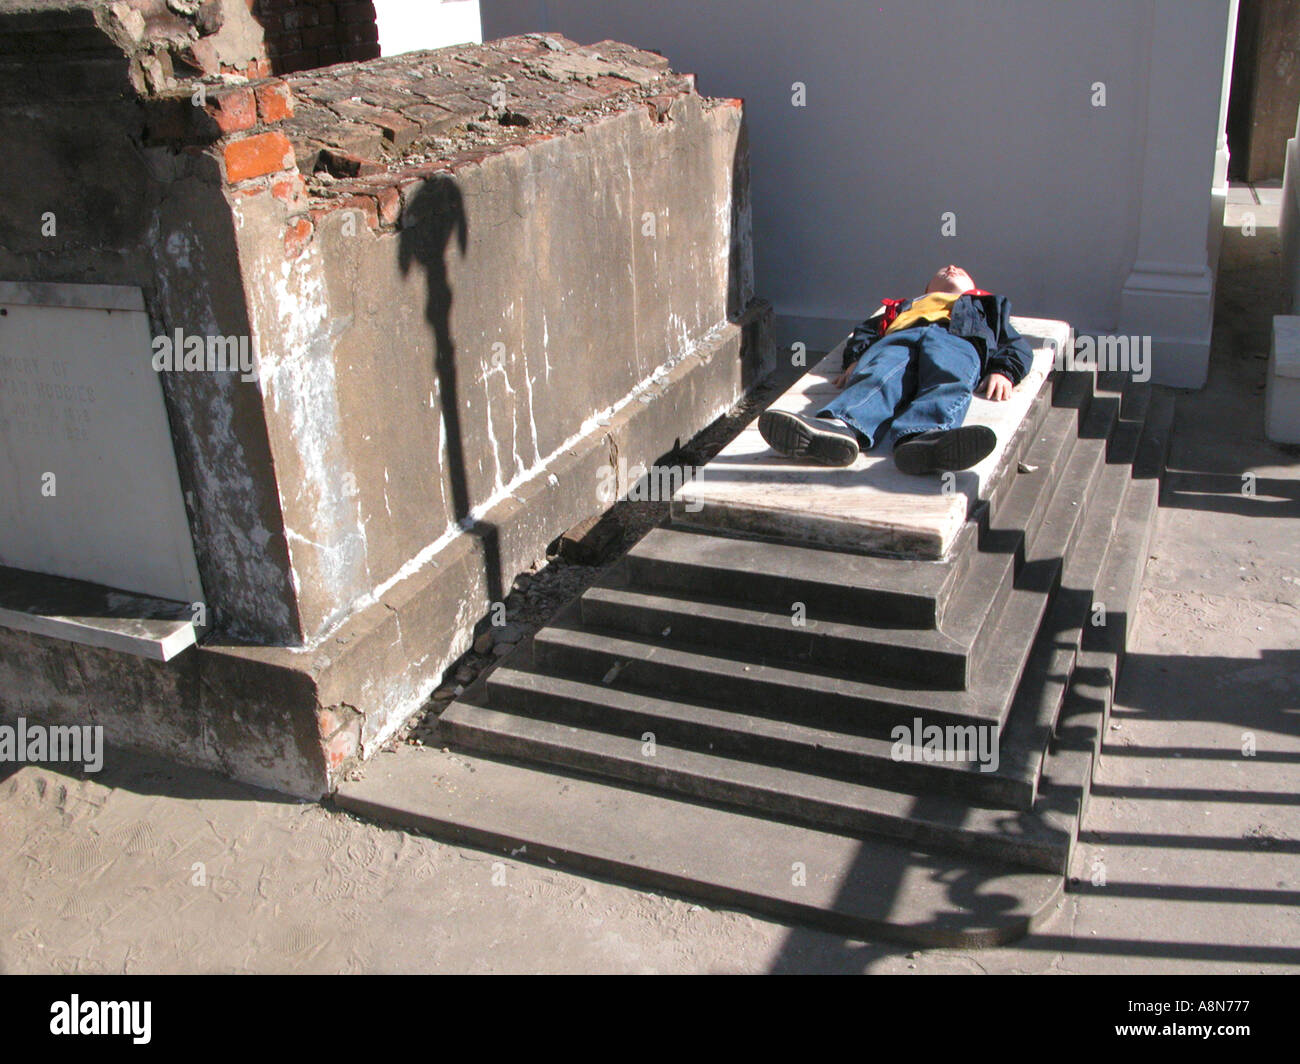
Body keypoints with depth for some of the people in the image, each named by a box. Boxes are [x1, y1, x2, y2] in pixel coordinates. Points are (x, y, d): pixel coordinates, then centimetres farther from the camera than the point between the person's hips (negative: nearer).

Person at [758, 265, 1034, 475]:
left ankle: (922, 438, -71)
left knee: (949, 382, -38)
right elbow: (866, 330, 27)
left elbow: (1017, 346, 27)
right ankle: (840, 427, -68)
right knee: (879, 377, -35)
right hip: (899, 338, 1)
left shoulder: (985, 306, 45)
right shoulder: (904, 305, 46)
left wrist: (1003, 372, 2)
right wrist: (855, 360, 2)